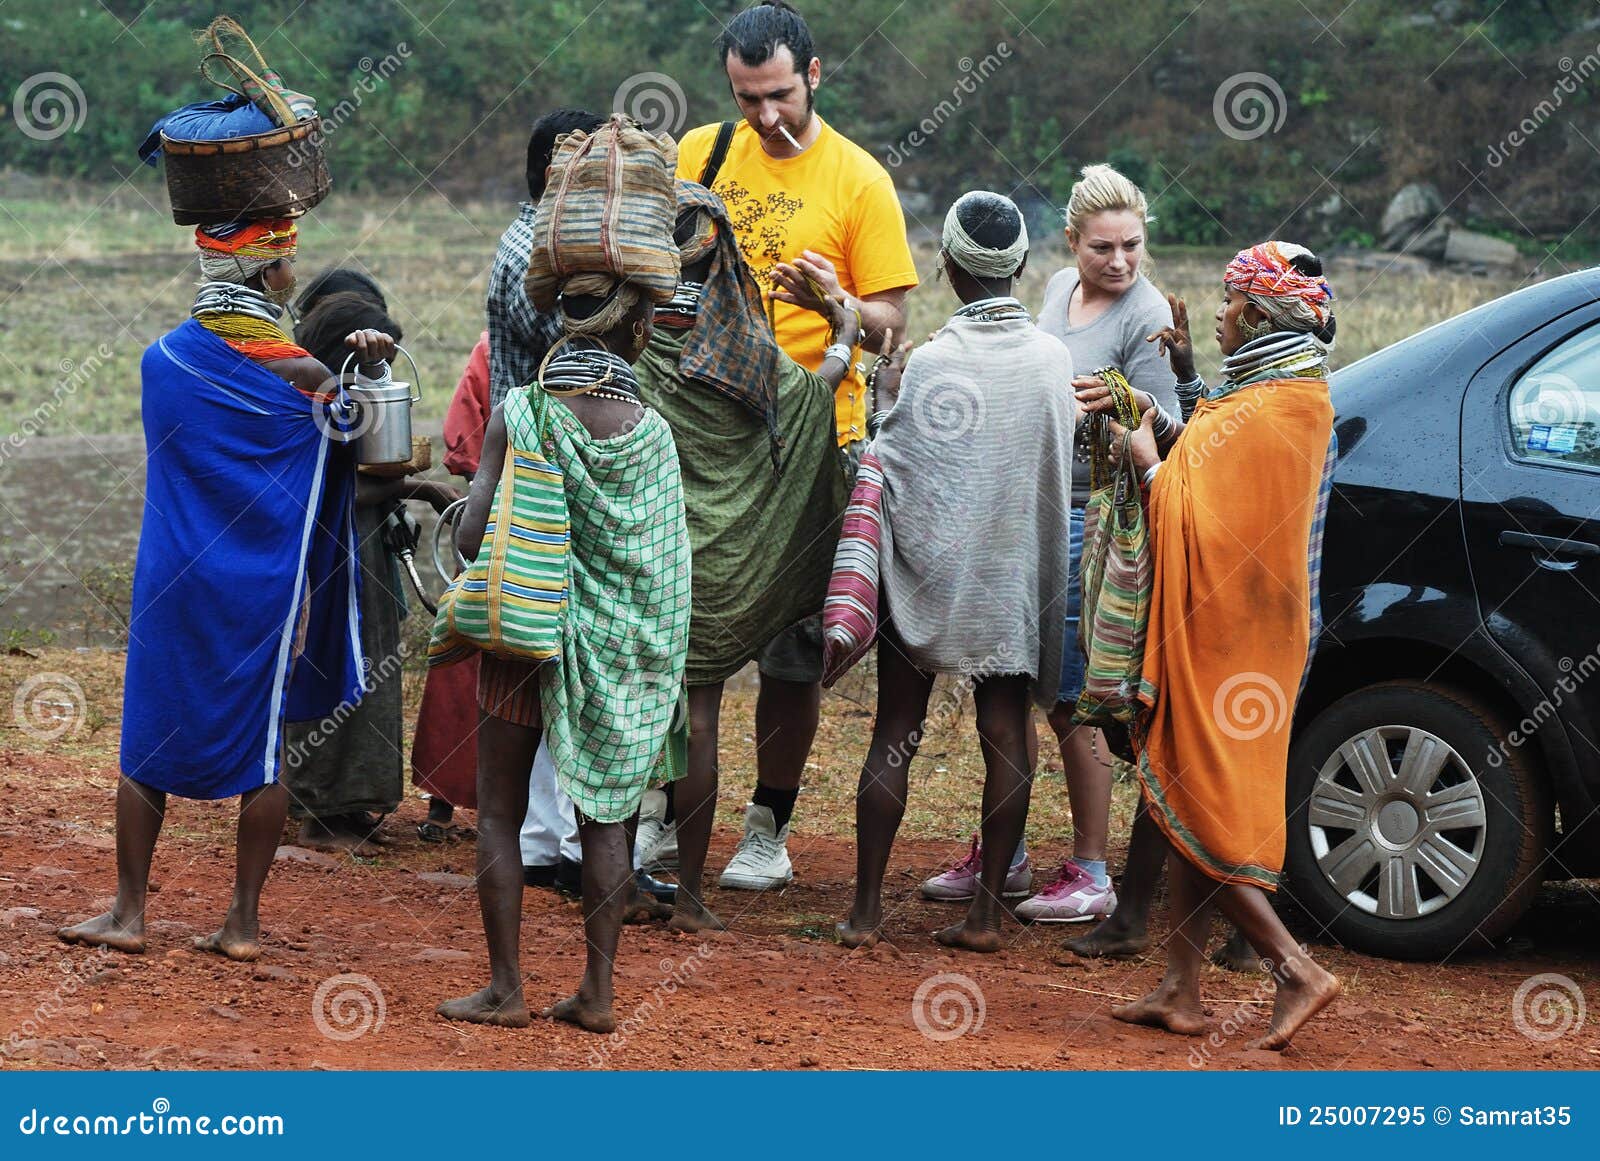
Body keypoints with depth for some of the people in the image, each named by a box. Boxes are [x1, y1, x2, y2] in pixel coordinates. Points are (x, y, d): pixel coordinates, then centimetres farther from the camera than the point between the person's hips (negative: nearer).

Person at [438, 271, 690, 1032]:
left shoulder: (518, 414, -11)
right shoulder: (651, 431, -6)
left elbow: (473, 535, -14)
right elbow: (667, 563, -2)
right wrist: (658, 668, 11)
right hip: (622, 649, 2)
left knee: (500, 812, 9)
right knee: (604, 814, 11)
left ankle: (506, 989, 7)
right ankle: (597, 991, 10)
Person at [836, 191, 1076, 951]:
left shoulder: (934, 361, -16)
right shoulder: (1053, 357, -3)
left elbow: (895, 477, -14)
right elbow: (1062, 469, 7)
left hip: (929, 569, -3)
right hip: (1018, 574, 3)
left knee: (895, 734, 5)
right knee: (1005, 734, 7)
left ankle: (867, 908, 5)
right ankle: (987, 910, 7)